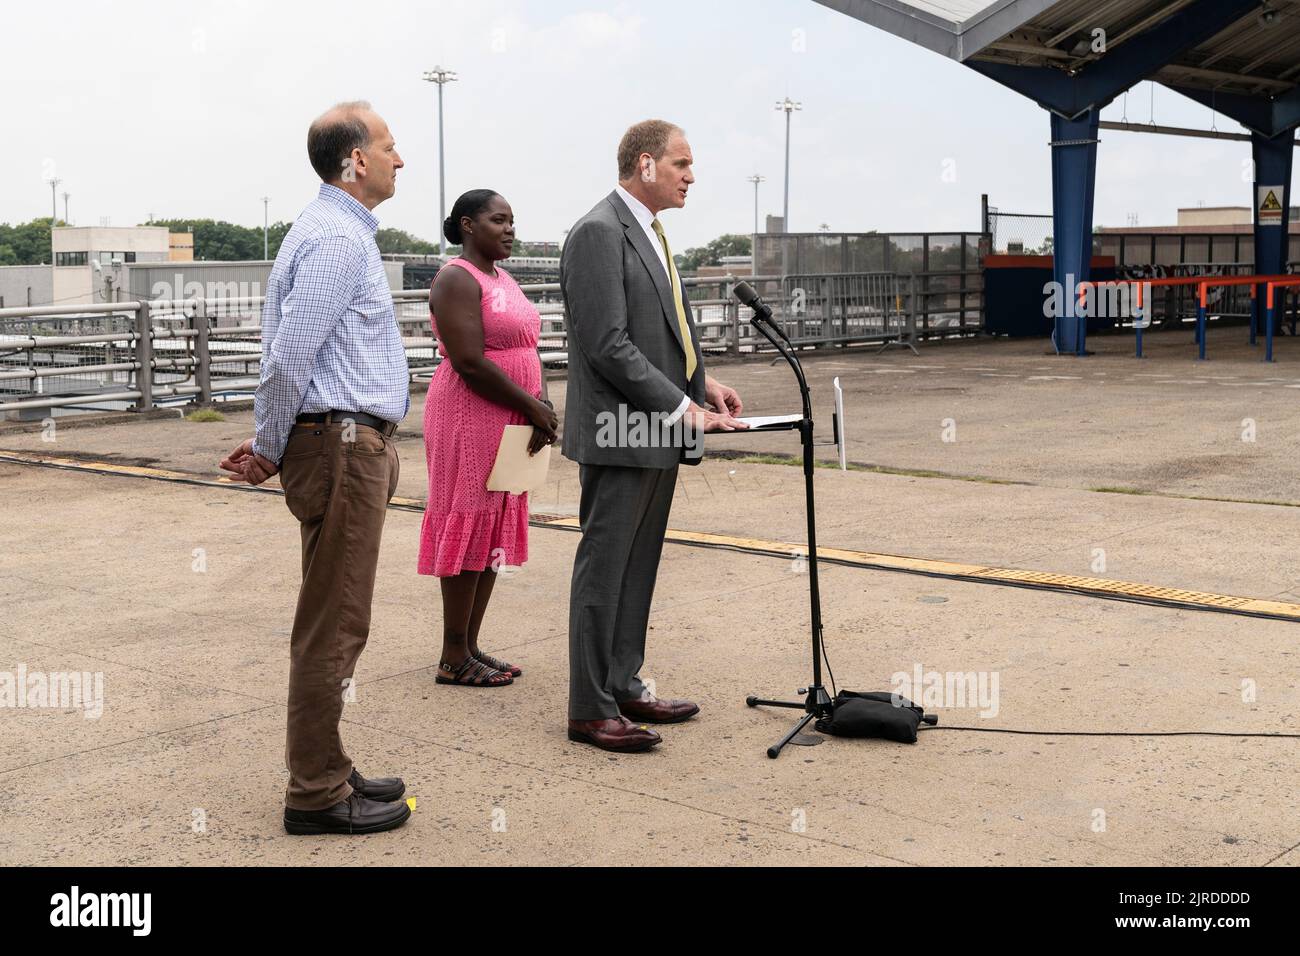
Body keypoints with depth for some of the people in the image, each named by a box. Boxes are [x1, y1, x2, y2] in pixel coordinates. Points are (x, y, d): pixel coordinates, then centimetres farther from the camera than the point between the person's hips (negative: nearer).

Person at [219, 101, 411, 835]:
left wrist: (271, 449, 13)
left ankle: (327, 772, 26)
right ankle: (317, 794, 5)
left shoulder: (342, 232, 18)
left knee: (337, 621, 16)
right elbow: (289, 356, -19)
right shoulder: (336, 239, -15)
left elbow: (287, 355, 19)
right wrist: (270, 450, -6)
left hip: (350, 445, 10)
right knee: (334, 623, -4)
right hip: (343, 445, -10)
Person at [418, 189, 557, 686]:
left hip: (508, 422, 9)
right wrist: (532, 408, -16)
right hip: (470, 418, -9)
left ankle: (470, 646, 18)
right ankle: (453, 658, 1)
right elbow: (470, 363, -21)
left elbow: (527, 348, 16)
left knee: (495, 531, 11)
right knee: (467, 529, -5)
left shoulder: (503, 279, 17)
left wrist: (542, 407, -2)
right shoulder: (457, 280, -13)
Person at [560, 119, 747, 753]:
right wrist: (681, 407, -18)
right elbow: (608, 345, -20)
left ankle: (624, 687, 25)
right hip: (621, 434, -10)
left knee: (637, 571, 15)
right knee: (604, 571, -2)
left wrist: (701, 382, 10)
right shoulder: (599, 232, -14)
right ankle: (591, 710, 5)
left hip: (658, 436, 10)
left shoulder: (648, 233, 17)